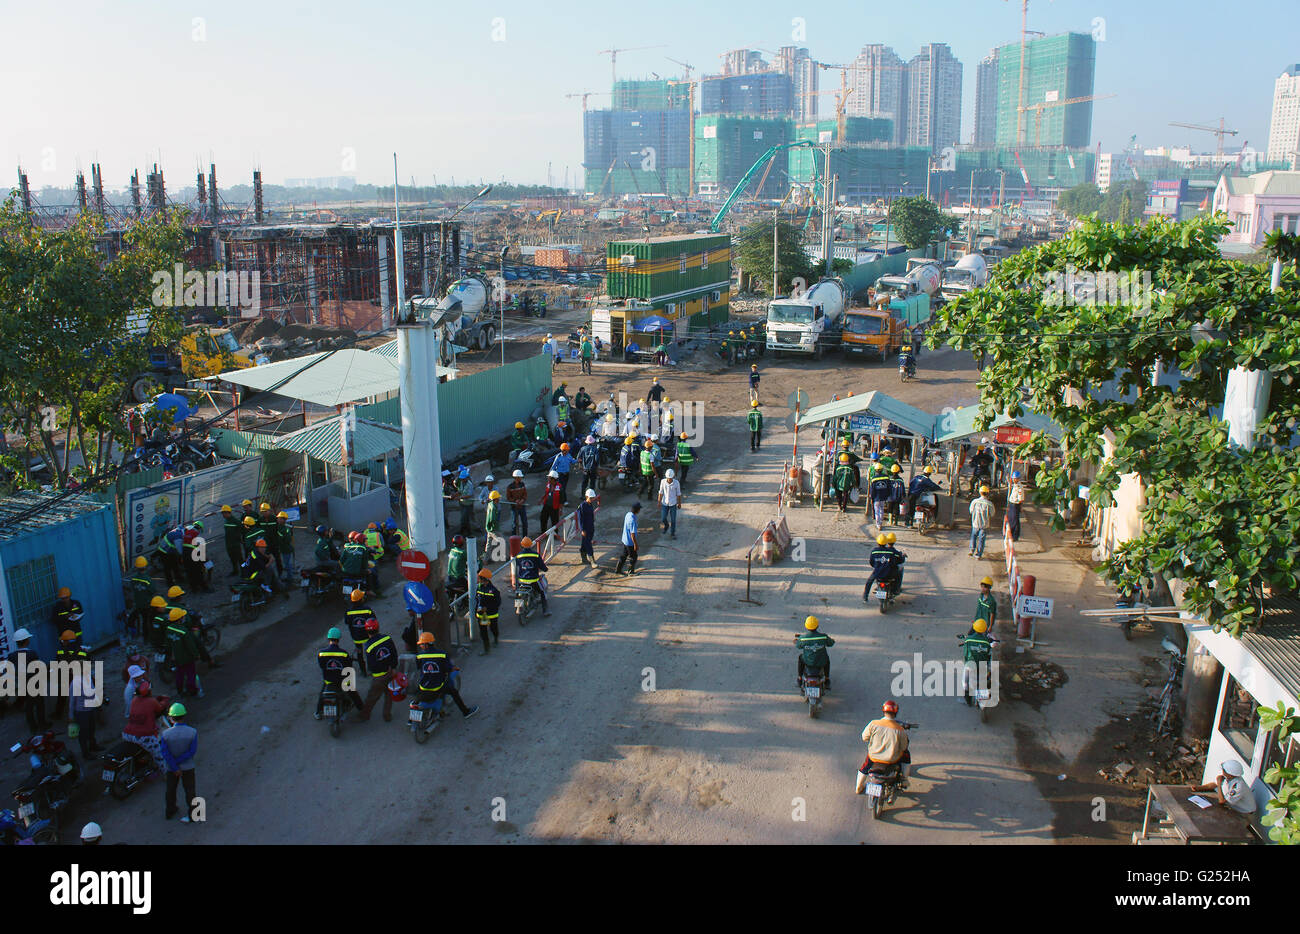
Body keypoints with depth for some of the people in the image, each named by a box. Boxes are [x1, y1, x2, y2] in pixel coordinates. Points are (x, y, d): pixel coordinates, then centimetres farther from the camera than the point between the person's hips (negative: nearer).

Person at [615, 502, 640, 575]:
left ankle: (618, 570, 28)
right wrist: (635, 544, -17)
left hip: (624, 540, 8)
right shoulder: (632, 520, -31)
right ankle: (631, 571, 26)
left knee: (624, 555, 21)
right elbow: (632, 534, -27)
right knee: (633, 557, 11)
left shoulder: (628, 514, -3)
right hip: (630, 542, -8)